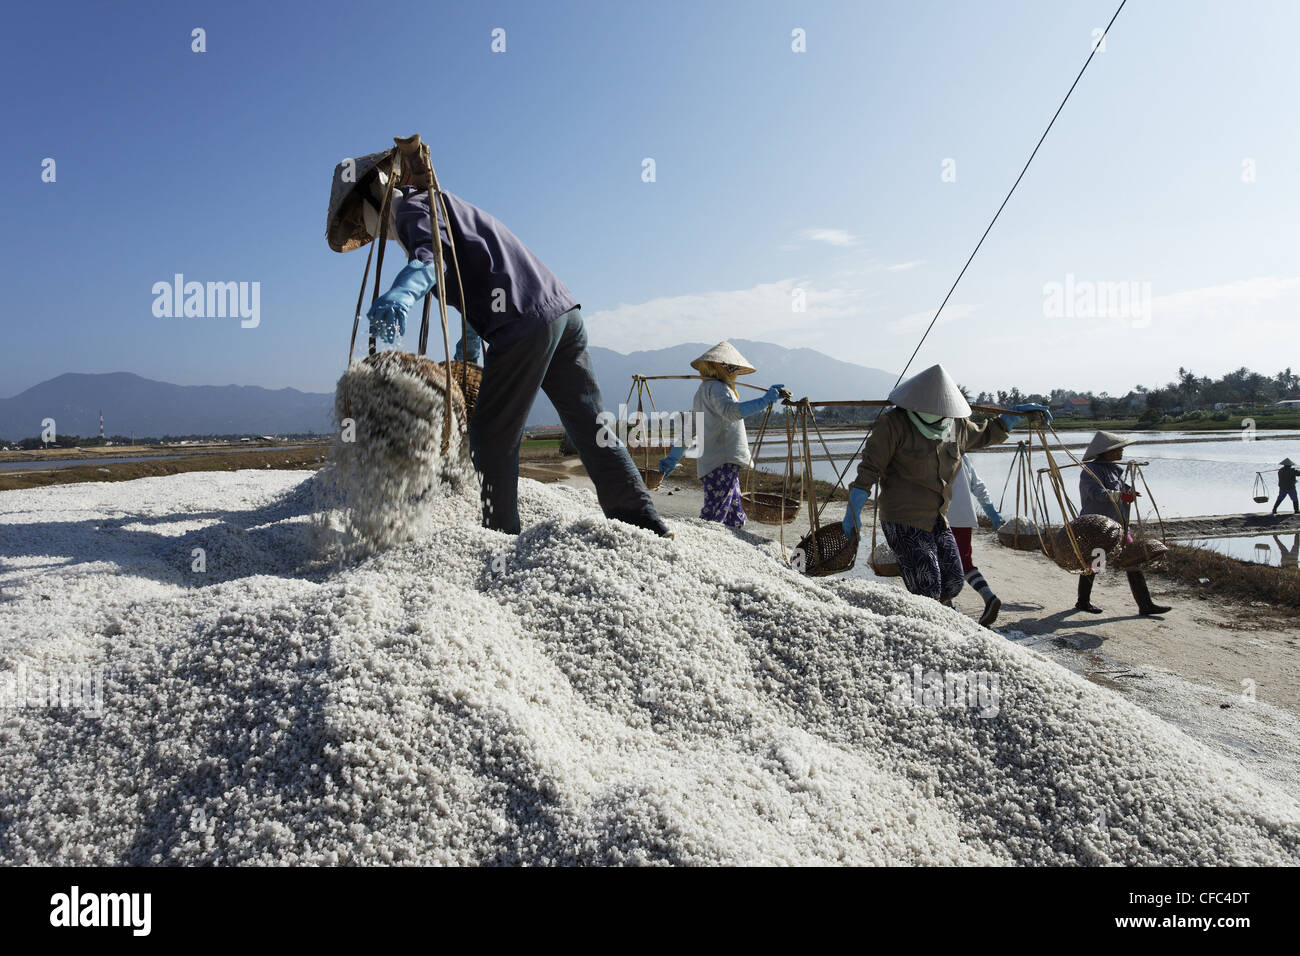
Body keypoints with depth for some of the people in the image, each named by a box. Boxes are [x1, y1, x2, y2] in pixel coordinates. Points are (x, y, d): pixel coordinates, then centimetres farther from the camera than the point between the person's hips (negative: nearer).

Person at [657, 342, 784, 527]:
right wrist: (765, 399, -31)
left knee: (736, 520, 10)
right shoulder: (716, 388, -7)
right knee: (713, 517, -14)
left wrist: (672, 458, 31)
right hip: (722, 463, -10)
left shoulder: (703, 390, 23)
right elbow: (732, 411, -29)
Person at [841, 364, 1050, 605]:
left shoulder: (957, 425, 7)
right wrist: (853, 513, -15)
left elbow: (984, 435, 30)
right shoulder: (894, 423, -12)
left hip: (938, 520, 7)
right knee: (927, 590, -11)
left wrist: (1019, 413, 23)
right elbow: (869, 468, -12)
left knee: (953, 583, 8)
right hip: (903, 521, -7)